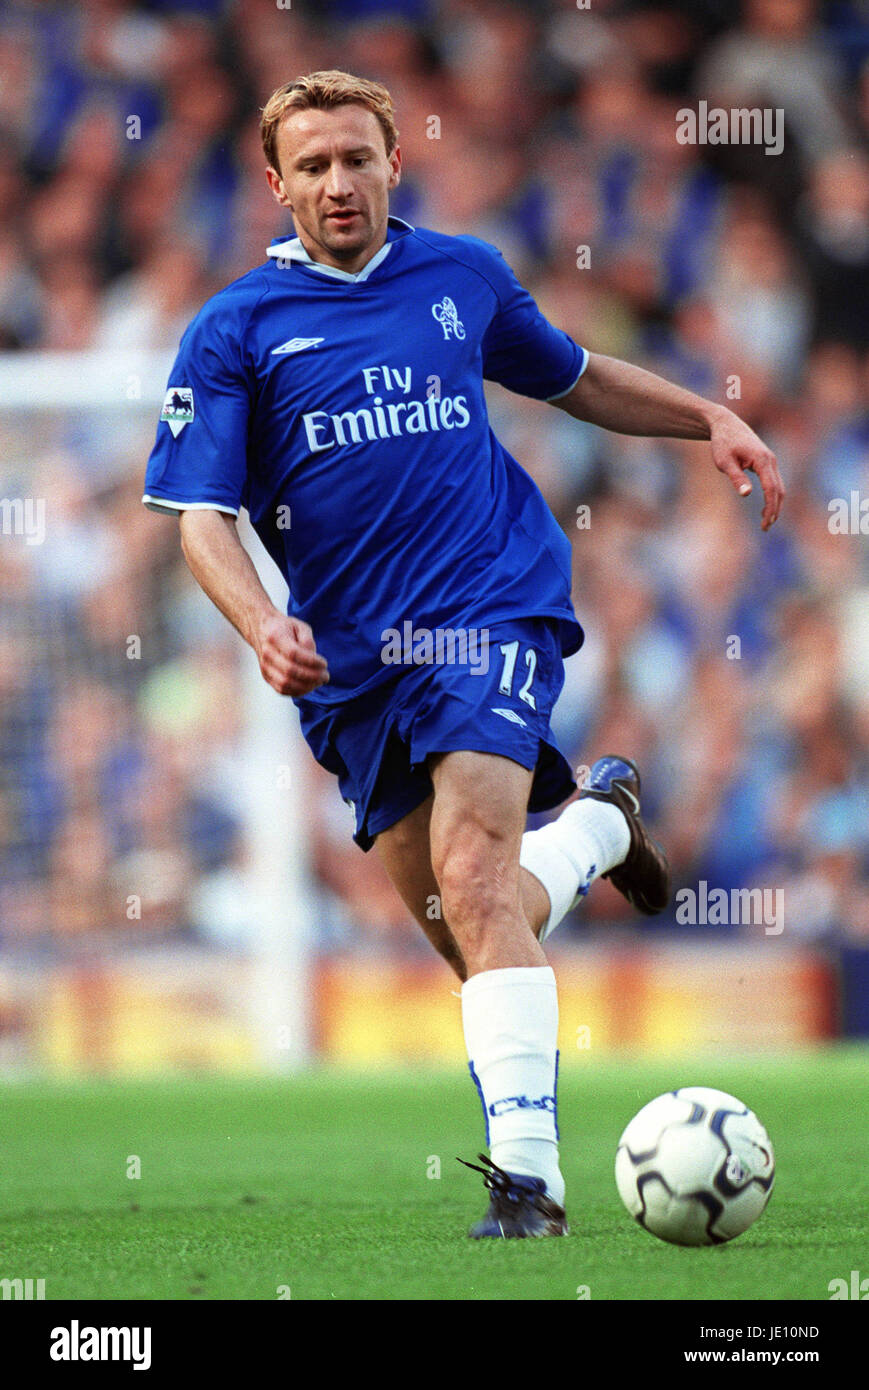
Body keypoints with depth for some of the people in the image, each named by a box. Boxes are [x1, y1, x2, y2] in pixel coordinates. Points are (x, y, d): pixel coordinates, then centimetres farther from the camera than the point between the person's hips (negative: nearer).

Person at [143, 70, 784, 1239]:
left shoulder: (464, 278, 7)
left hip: (492, 605, -2)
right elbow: (203, 517, -5)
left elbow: (577, 379, 26)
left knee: (471, 871, -23)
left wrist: (710, 419, 12)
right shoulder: (235, 331, 1)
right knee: (473, 933, 7)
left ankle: (526, 1174, -25)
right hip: (352, 660, 2)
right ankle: (597, 817, 40)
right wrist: (263, 625, -24)